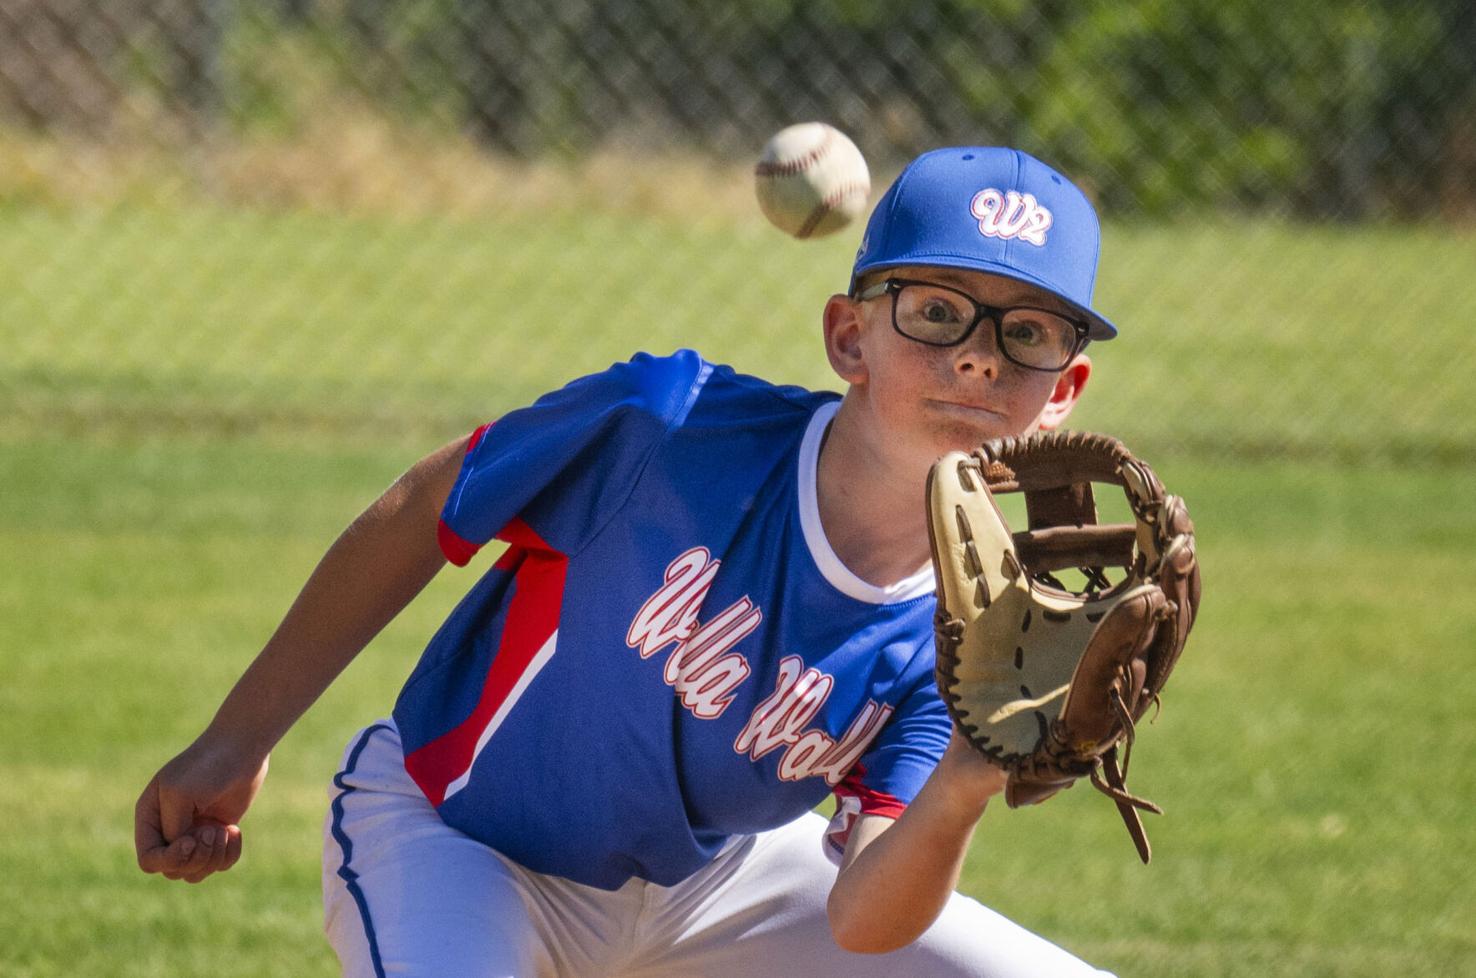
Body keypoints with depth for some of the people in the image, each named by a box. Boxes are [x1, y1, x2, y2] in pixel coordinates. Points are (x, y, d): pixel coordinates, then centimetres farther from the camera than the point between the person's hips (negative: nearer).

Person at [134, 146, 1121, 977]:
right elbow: (421, 515, -13)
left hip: (711, 876, 5)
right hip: (452, 837, -5)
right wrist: (237, 743, -7)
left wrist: (955, 799, -48)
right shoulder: (666, 427, -29)